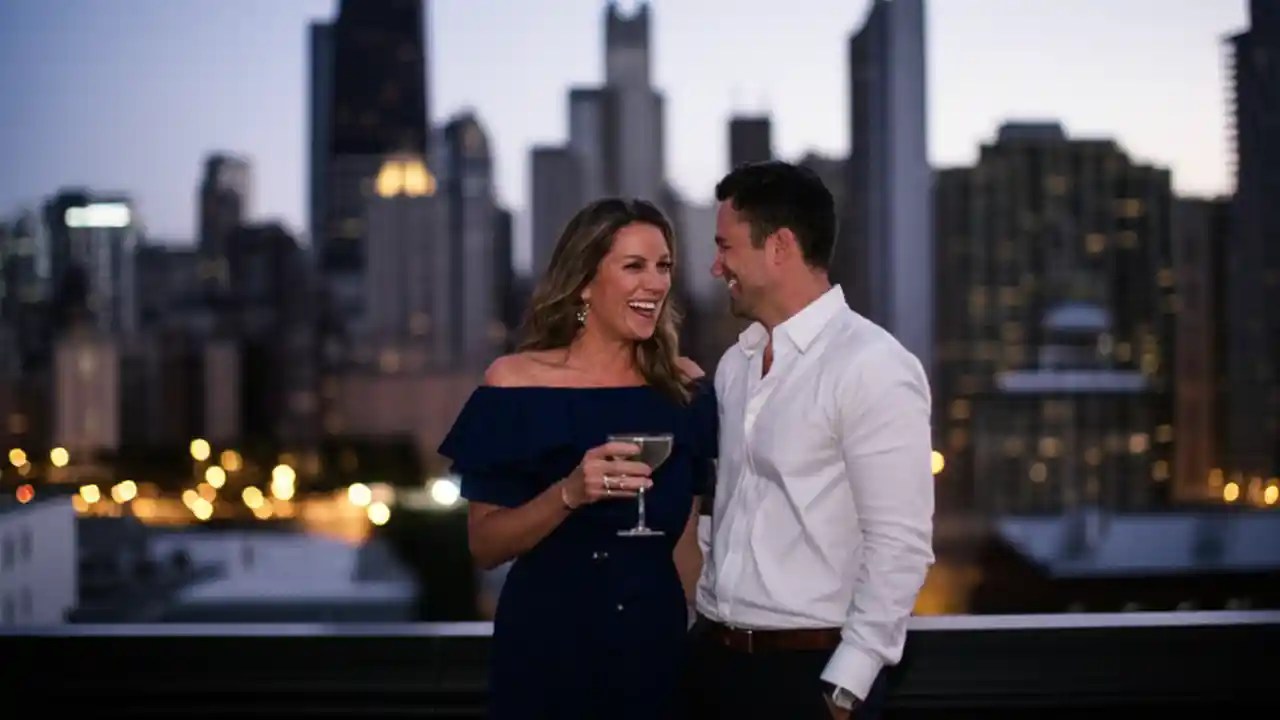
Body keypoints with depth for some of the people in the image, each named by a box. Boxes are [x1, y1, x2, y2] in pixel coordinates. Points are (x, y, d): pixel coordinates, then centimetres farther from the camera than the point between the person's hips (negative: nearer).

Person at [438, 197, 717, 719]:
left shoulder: (684, 388, 0)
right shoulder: (517, 382, -8)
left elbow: (684, 539, 8)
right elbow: (484, 546, -10)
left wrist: (700, 641, 5)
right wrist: (569, 493, -24)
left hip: (655, 645, 3)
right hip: (547, 646, -3)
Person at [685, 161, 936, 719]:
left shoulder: (871, 367, -12)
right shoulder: (735, 364, 9)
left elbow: (900, 546, -15)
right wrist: (699, 628, 8)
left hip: (810, 670, -6)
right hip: (715, 657, 6)